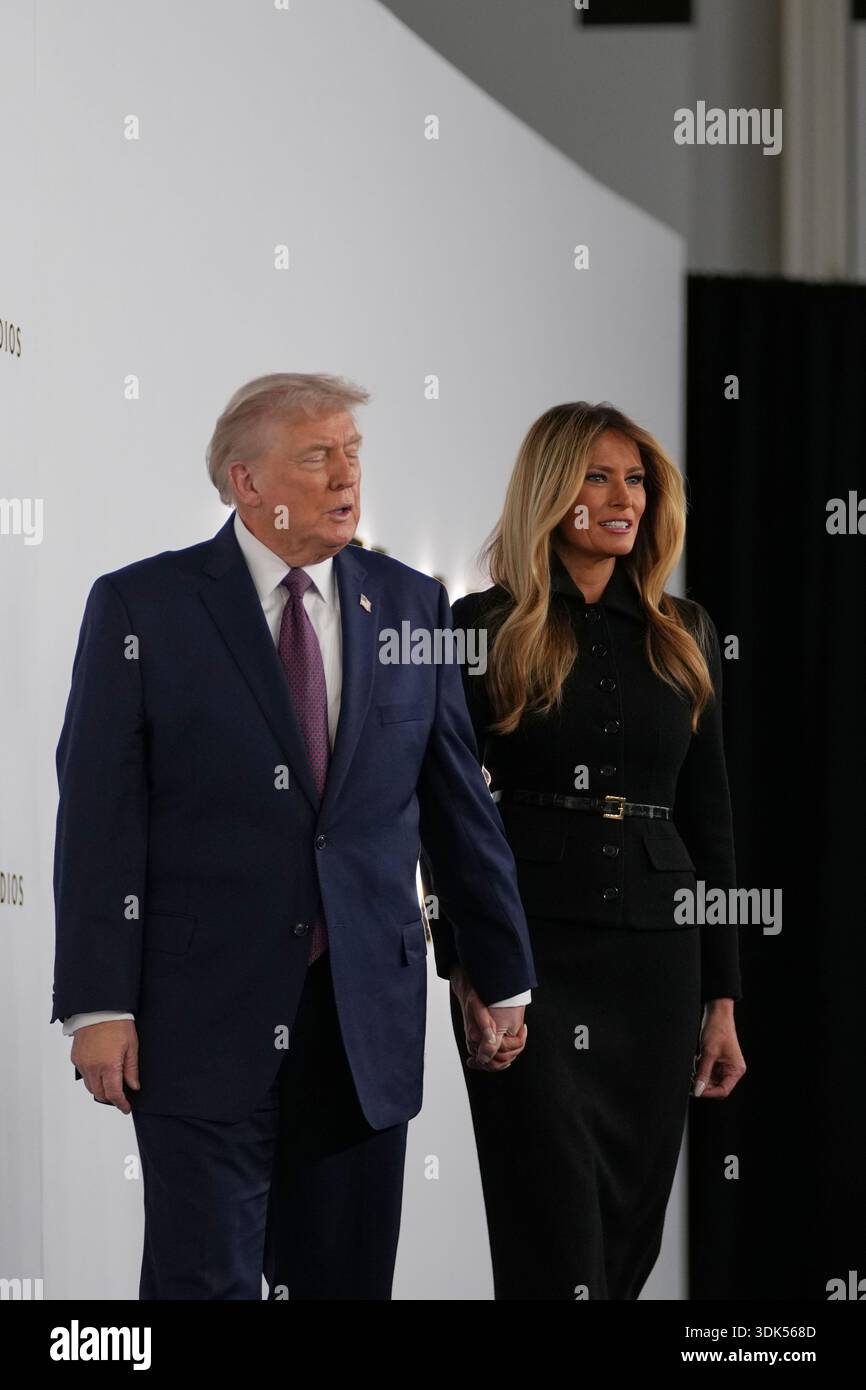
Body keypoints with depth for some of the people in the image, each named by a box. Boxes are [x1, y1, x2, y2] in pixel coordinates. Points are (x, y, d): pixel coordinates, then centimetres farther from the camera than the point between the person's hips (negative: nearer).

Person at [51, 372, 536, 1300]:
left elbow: (460, 805, 13)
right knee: (206, 1280, -4)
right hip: (204, 1011, -3)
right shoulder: (141, 606, -2)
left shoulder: (411, 606, 9)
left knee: (347, 1277, 8)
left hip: (367, 1010, 3)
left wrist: (503, 977, 15)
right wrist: (98, 1006, -11)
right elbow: (98, 817, -5)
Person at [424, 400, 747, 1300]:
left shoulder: (683, 636, 11)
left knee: (632, 1225, 8)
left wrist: (722, 992, 8)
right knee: (557, 1234, -7)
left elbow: (708, 816, 12)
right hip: (530, 950, -4)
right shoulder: (485, 628, 0)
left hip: (656, 956, 4)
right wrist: (464, 968, -10)